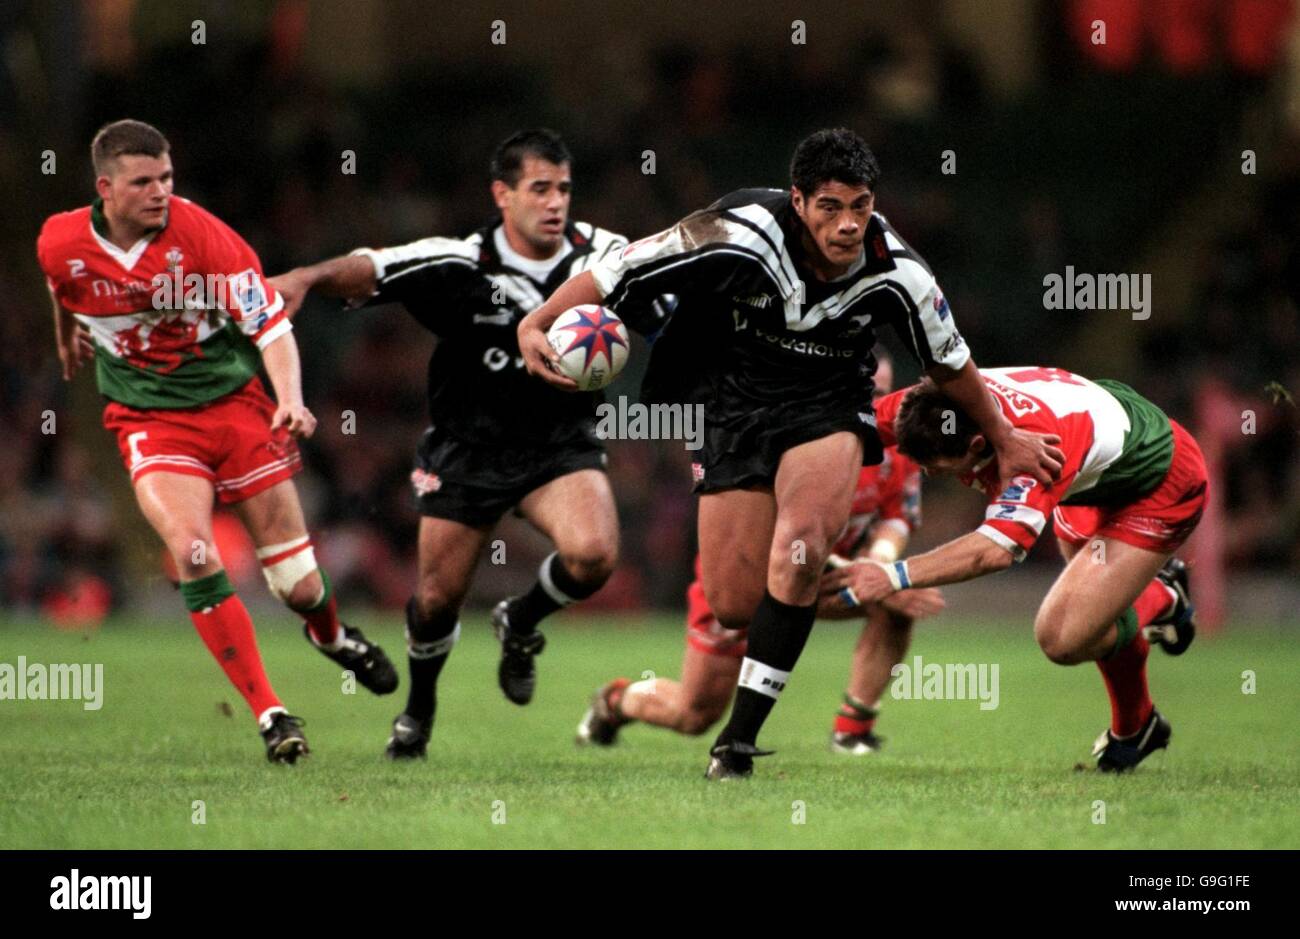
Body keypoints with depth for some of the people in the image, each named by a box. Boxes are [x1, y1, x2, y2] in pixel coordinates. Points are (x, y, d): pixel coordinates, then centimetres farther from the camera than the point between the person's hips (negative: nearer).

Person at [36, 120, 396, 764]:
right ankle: (269, 714, -16)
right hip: (150, 421, 1)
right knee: (191, 551, -26)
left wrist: (290, 399, -32)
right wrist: (68, 339, 36)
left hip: (237, 403, -1)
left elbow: (271, 324, -16)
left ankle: (332, 636, 41)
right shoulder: (59, 244, -9)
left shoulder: (202, 234, -18)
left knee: (300, 587, 1)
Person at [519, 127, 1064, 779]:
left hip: (828, 406, 0)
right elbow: (620, 270, -17)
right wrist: (535, 325, -27)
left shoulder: (896, 275, -16)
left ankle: (740, 740, -21)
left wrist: (1005, 440, 16)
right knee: (732, 606, -7)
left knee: (797, 549, -29)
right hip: (733, 402, 0)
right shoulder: (742, 234, -23)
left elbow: (951, 364, 4)